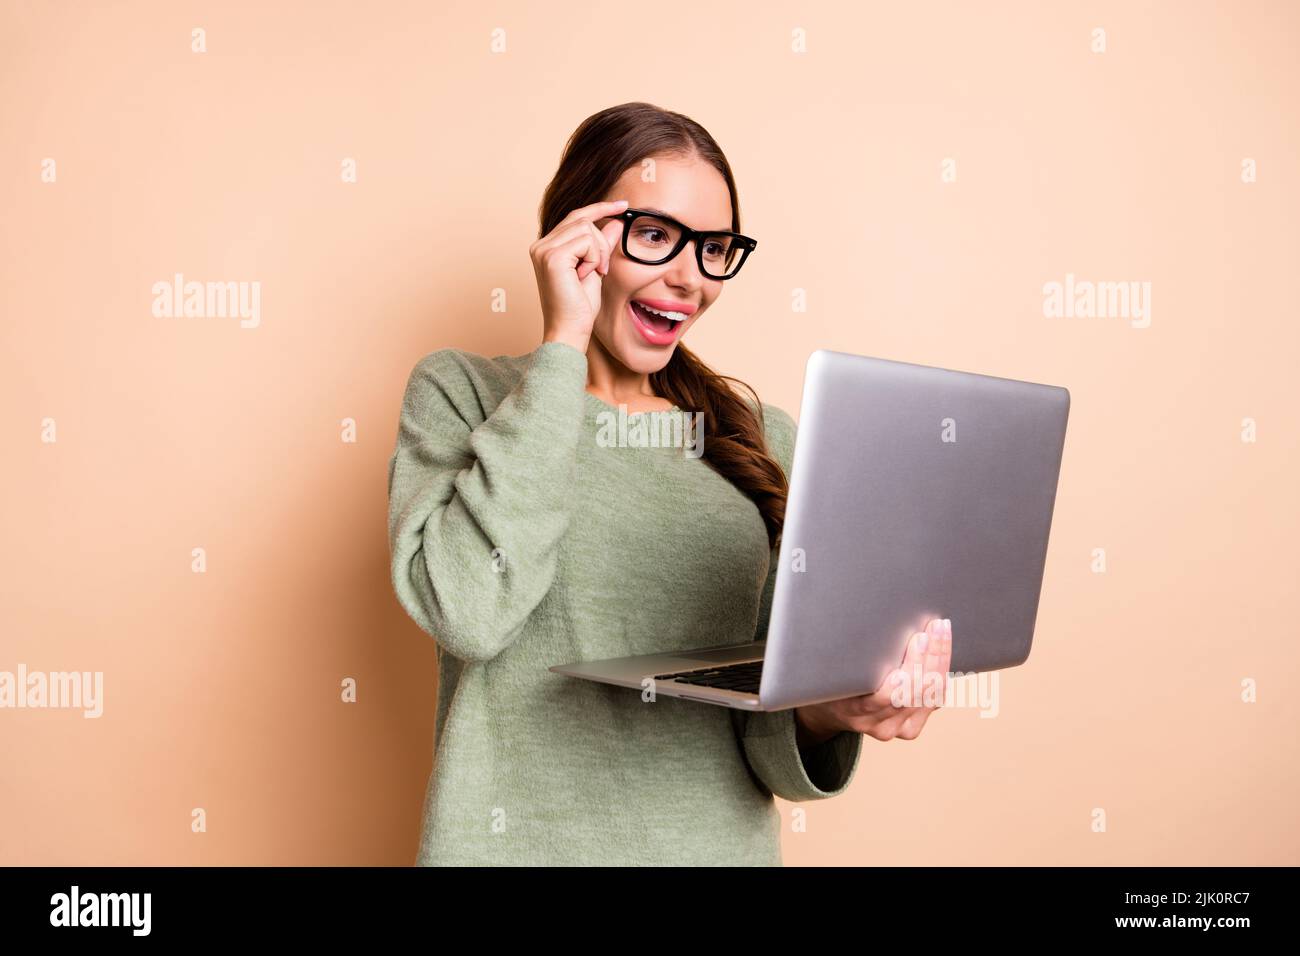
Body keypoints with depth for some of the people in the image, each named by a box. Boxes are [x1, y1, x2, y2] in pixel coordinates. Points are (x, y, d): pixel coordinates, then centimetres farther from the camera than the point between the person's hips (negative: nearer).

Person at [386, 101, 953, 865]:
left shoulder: (763, 438, 5)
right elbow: (465, 610, -19)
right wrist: (562, 348, -14)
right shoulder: (462, 394, -1)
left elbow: (770, 732, 6)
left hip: (723, 838, 3)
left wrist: (827, 714, -15)